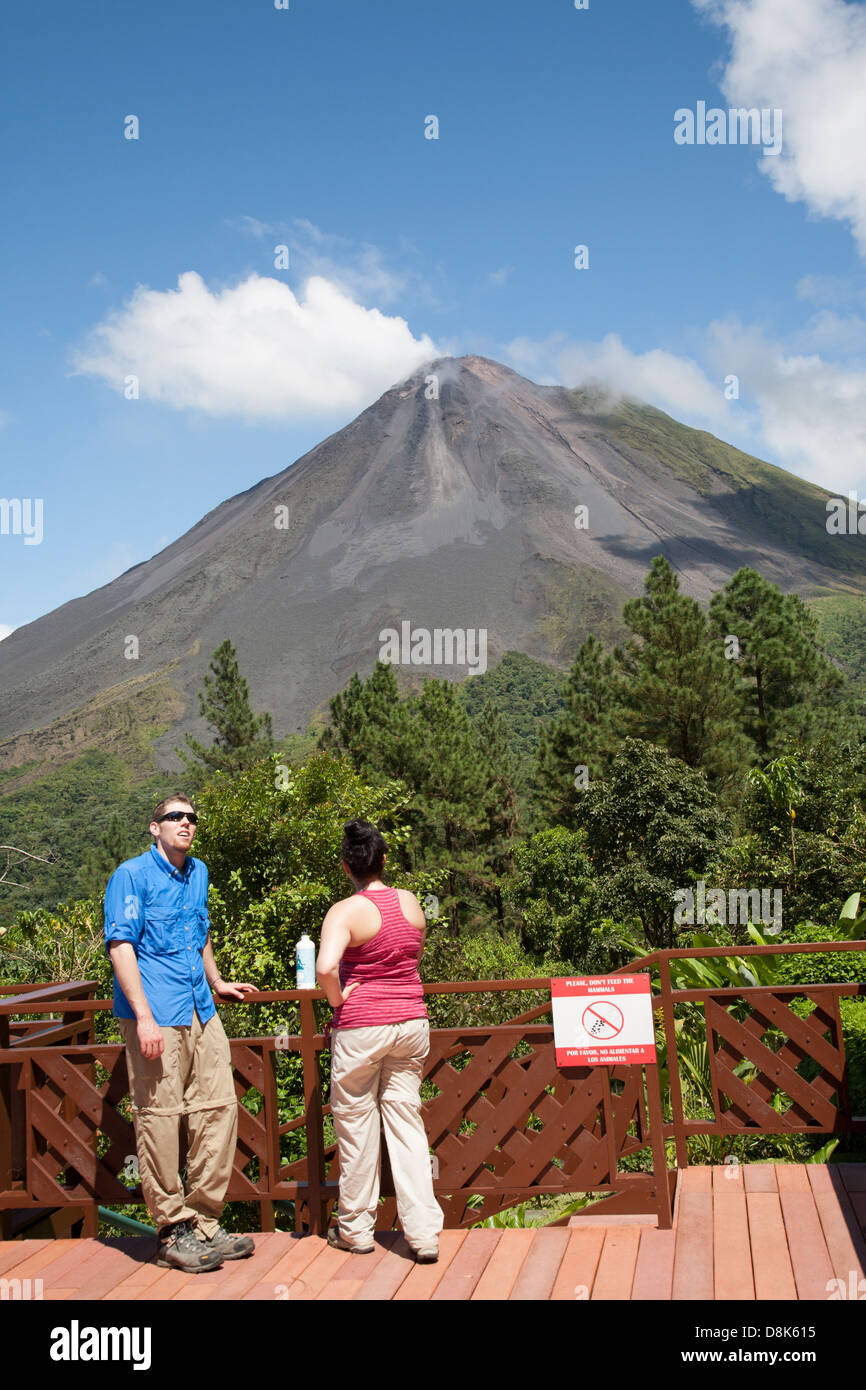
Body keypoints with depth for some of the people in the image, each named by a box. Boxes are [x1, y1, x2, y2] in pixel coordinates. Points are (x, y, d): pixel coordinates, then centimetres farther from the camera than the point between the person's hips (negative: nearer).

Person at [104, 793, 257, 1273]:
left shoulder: (198, 873, 18)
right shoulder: (132, 874, -5)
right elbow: (121, 945, -12)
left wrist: (217, 983, 35)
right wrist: (144, 1017, -18)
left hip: (199, 1012, 8)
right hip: (156, 1016, -8)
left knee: (218, 1107, 6)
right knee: (160, 1118, -5)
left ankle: (204, 1223, 16)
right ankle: (171, 1232, 5)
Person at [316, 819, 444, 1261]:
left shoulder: (345, 912, -14)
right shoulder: (411, 903, 3)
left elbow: (325, 967, -29)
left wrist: (337, 1000, -12)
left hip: (361, 1026, -5)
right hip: (412, 1021, 5)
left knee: (356, 1122, 10)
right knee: (406, 1119, 10)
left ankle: (355, 1228, 23)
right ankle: (423, 1233, 7)